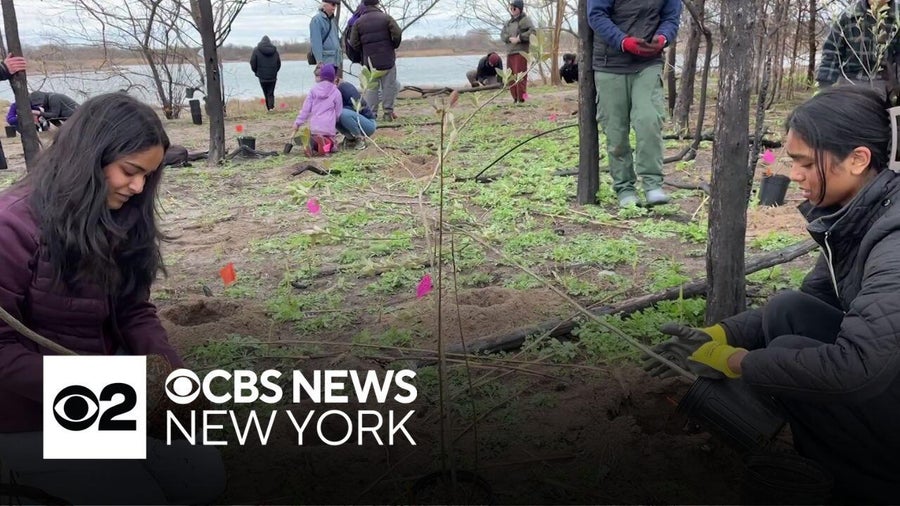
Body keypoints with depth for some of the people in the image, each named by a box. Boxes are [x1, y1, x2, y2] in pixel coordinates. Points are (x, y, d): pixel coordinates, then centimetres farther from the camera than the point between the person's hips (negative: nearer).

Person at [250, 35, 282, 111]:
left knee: (266, 94, 10)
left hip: (262, 77, -1)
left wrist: (256, 72, 12)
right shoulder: (275, 50, 5)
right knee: (271, 93, 5)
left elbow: (253, 63, -3)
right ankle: (271, 107, -13)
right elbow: (279, 64, 9)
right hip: (273, 76, 2)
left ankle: (269, 108, 10)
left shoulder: (256, 50, -3)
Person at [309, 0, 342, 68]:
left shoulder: (333, 20, 16)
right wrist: (319, 61, -22)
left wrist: (340, 59, 18)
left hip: (335, 60, 8)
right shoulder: (317, 20, -9)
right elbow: (315, 42, -16)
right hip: (326, 61, -8)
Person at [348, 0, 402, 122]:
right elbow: (397, 34, -10)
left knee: (371, 88, 7)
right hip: (387, 59, -2)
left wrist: (364, 51, 15)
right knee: (389, 86, 6)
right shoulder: (386, 18, -4)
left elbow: (354, 43, 0)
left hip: (369, 60, 2)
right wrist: (394, 47, 8)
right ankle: (388, 112, 6)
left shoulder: (358, 22, 3)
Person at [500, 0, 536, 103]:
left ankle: (521, 99, -7)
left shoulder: (525, 20, -3)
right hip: (510, 52, 8)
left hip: (521, 52, -7)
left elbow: (532, 31, -16)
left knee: (520, 76, -10)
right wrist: (510, 38, -9)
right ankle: (515, 98, 16)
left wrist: (519, 38, -19)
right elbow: (502, 34, 12)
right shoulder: (508, 22, 18)